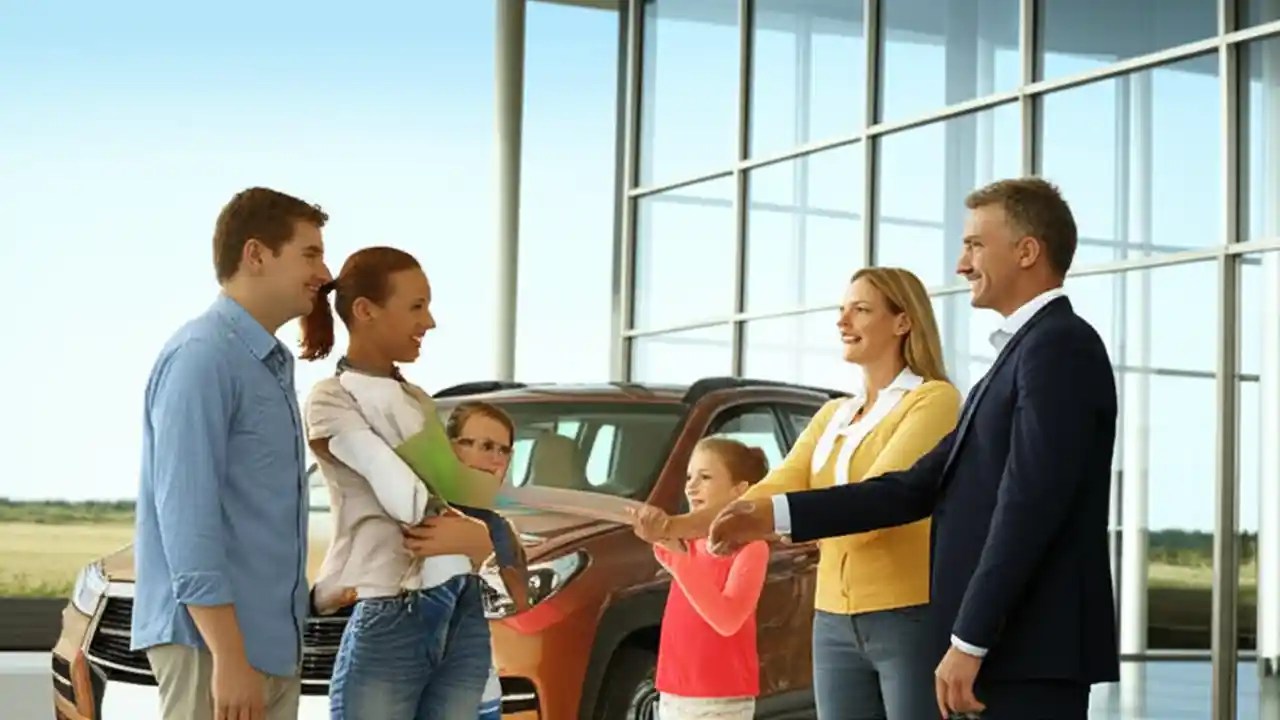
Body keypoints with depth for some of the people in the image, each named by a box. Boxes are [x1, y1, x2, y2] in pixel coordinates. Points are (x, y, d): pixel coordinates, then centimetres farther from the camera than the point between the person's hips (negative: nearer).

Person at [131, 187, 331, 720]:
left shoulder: (272, 364, 15)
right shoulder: (203, 356, -13)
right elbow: (186, 516, -20)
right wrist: (229, 656, -24)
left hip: (274, 638, 9)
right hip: (212, 637, -9)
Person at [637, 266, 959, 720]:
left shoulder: (934, 400, -6)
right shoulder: (833, 416, 17)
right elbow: (774, 493, 6)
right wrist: (679, 525, -11)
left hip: (911, 619, -7)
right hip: (835, 623, 7)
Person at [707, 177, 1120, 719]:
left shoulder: (1060, 347, -10)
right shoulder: (1022, 353, 21)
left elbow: (1028, 505, -19)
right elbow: (921, 486, 18)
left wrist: (968, 641, -20)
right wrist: (777, 515, 13)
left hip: (1030, 650, -10)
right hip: (1002, 645, 10)